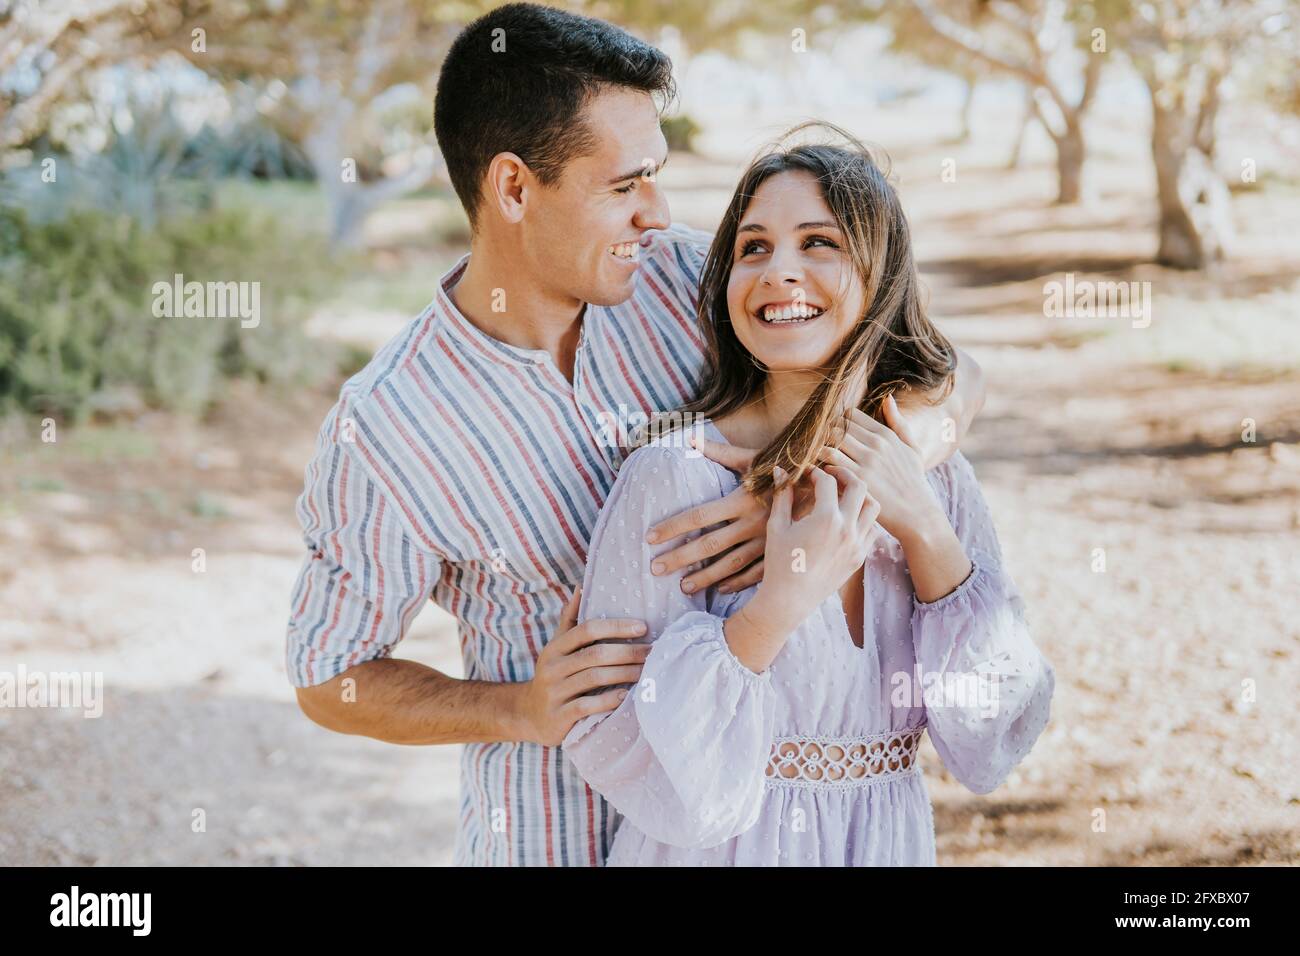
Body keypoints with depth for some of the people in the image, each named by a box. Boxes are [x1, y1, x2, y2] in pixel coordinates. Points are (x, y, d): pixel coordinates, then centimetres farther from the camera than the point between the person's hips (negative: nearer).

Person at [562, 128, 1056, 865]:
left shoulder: (940, 481, -4)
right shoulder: (675, 477, -17)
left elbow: (996, 748, -7)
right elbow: (617, 754, -19)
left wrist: (925, 532, -15)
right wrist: (780, 602, -28)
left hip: (893, 843, 4)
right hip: (715, 850, -4)